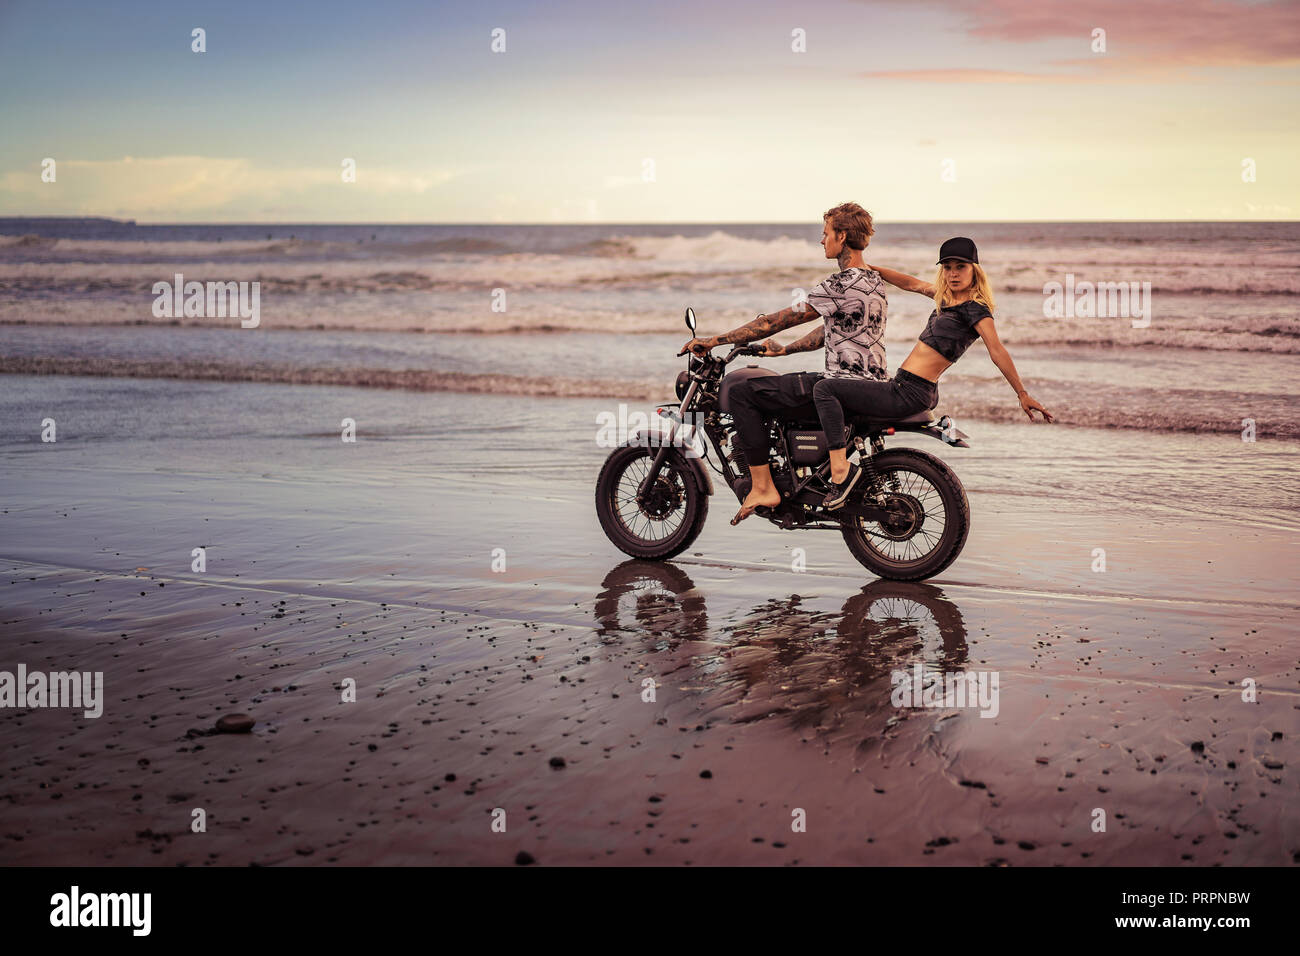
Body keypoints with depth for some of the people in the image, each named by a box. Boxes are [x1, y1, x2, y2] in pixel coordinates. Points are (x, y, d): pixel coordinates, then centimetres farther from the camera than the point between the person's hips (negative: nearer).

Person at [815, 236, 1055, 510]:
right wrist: (869, 268, 24)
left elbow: (997, 350, -21)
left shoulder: (975, 308, -13)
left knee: (824, 389, -17)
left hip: (908, 394, -10)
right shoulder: (948, 297, 12)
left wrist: (1022, 394, -29)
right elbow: (912, 284, 24)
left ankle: (841, 469, -25)